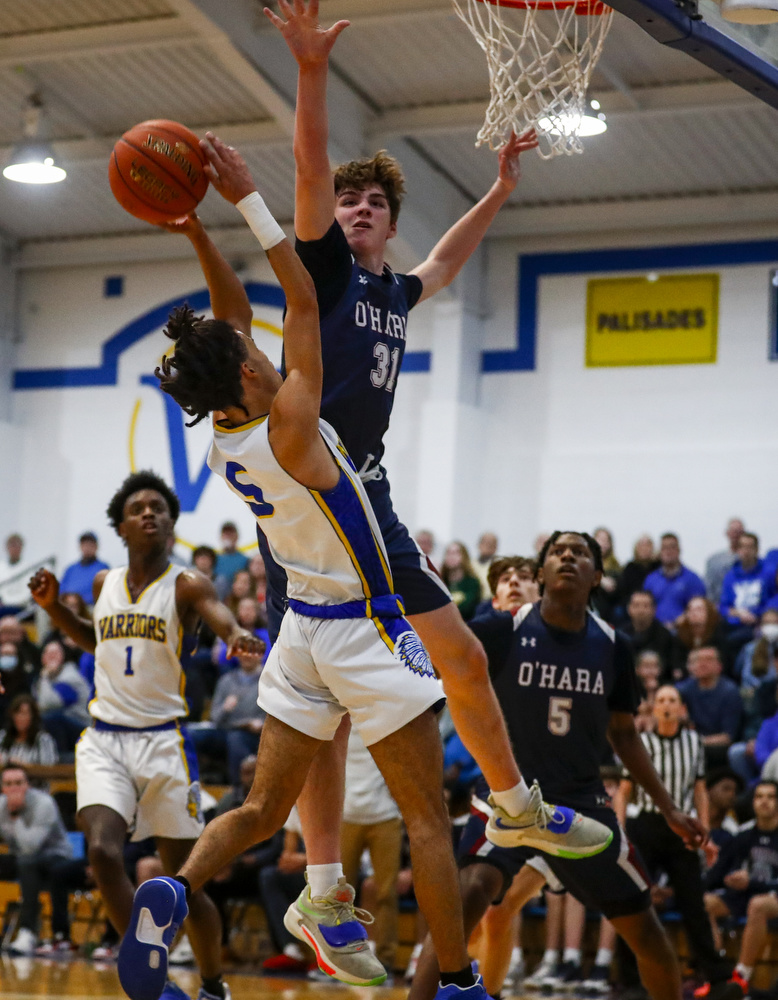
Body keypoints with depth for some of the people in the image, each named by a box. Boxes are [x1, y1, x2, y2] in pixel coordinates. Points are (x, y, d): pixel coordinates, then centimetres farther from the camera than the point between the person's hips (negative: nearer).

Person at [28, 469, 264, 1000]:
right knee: (103, 852, -20)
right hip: (104, 739, 3)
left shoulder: (186, 585, -6)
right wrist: (53, 606, 12)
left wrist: (241, 637, -51)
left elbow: (223, 618, -28)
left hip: (164, 740, -3)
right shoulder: (105, 583, 9)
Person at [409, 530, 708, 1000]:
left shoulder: (612, 647, 0)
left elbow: (623, 734, 11)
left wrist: (669, 808, 9)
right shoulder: (503, 631, -10)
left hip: (584, 801, 4)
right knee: (471, 892, -30)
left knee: (645, 928, 8)